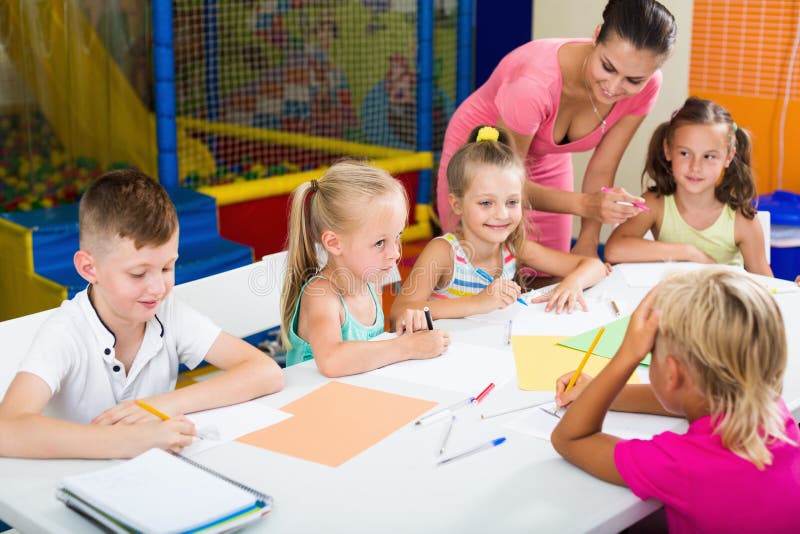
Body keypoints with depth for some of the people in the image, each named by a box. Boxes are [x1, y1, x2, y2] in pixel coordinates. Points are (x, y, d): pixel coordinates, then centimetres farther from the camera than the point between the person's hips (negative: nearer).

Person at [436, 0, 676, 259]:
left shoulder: (644, 86, -23)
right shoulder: (534, 83, -39)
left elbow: (602, 170, -11)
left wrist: (587, 245, -18)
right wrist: (584, 204, -40)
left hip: (548, 164, 4)